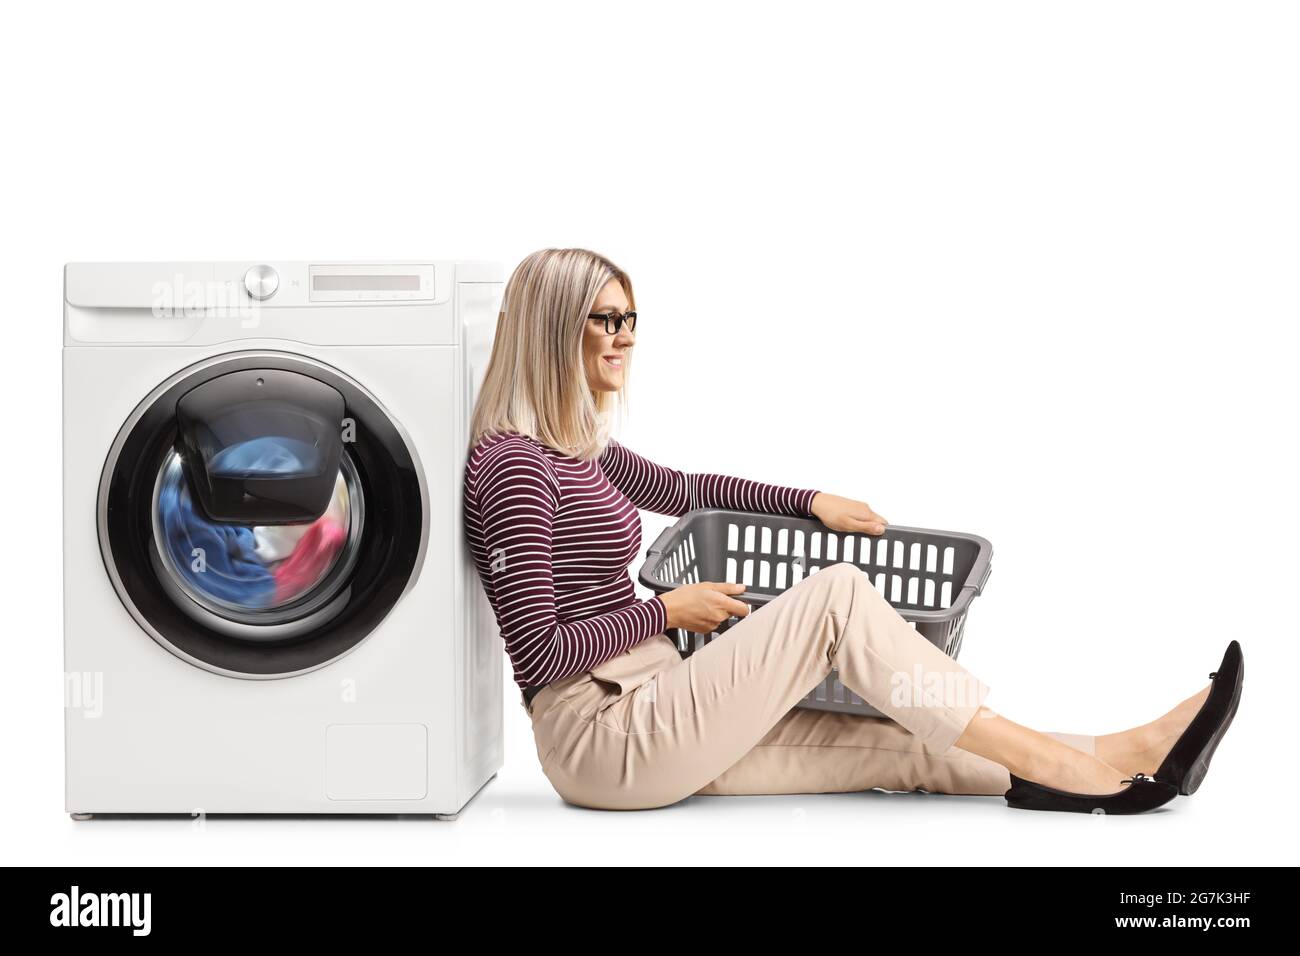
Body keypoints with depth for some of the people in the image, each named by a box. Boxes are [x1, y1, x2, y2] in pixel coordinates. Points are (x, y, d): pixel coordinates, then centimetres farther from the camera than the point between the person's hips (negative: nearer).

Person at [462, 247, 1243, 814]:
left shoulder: (580, 450, 15)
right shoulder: (514, 464, -15)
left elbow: (686, 490, 32)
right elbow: (538, 652, -19)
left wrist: (812, 500, 22)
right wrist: (665, 610, -9)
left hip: (653, 720, 9)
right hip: (601, 739, -9)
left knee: (908, 746, -2)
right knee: (836, 594, -17)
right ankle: (1068, 764, -11)